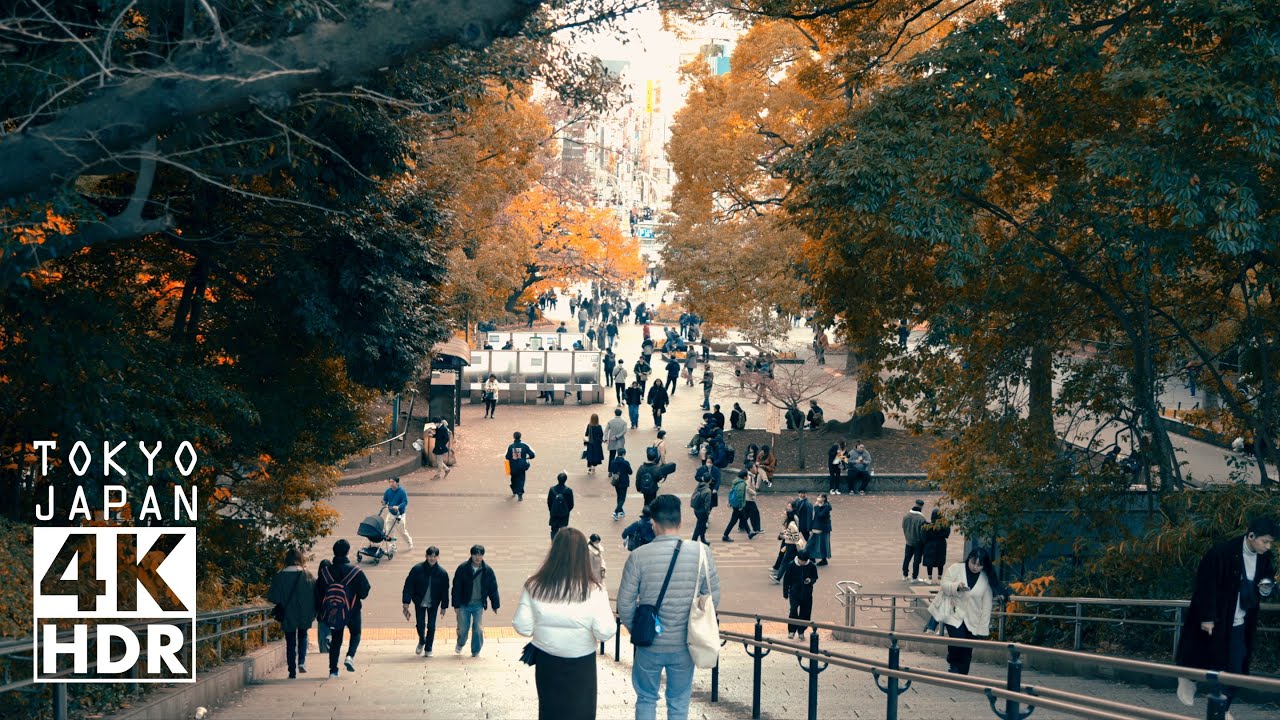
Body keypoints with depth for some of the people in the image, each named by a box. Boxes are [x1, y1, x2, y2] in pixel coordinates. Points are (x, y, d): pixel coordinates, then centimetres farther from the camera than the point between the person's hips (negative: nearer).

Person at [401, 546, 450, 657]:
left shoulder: (442, 573, -10)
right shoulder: (417, 569, -14)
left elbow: (445, 590, -1)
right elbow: (408, 585, -11)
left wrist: (444, 606, 0)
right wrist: (406, 602, -16)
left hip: (433, 603, 0)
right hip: (420, 602, 0)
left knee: (431, 626, 2)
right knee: (420, 625, 0)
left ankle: (428, 650, 17)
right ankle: (422, 641, 31)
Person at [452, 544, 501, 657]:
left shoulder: (488, 570, -3)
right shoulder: (463, 568, -8)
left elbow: (493, 589, 4)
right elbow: (456, 588, -7)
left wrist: (495, 605, 5)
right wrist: (456, 605, -9)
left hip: (479, 605, 1)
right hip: (464, 604, -1)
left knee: (478, 629, -1)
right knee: (463, 629, 5)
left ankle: (476, 651, 14)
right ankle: (460, 645, 35)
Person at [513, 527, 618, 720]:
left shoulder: (534, 586, -10)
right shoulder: (593, 589, -16)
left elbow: (523, 627, -7)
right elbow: (605, 632, -18)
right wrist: (608, 613, 2)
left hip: (546, 662, 2)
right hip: (581, 664, -2)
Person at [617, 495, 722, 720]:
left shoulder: (639, 556, -13)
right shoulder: (702, 553, -10)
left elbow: (625, 603, -8)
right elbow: (713, 598, -1)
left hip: (650, 644, -1)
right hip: (685, 645, 1)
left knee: (646, 699, 18)